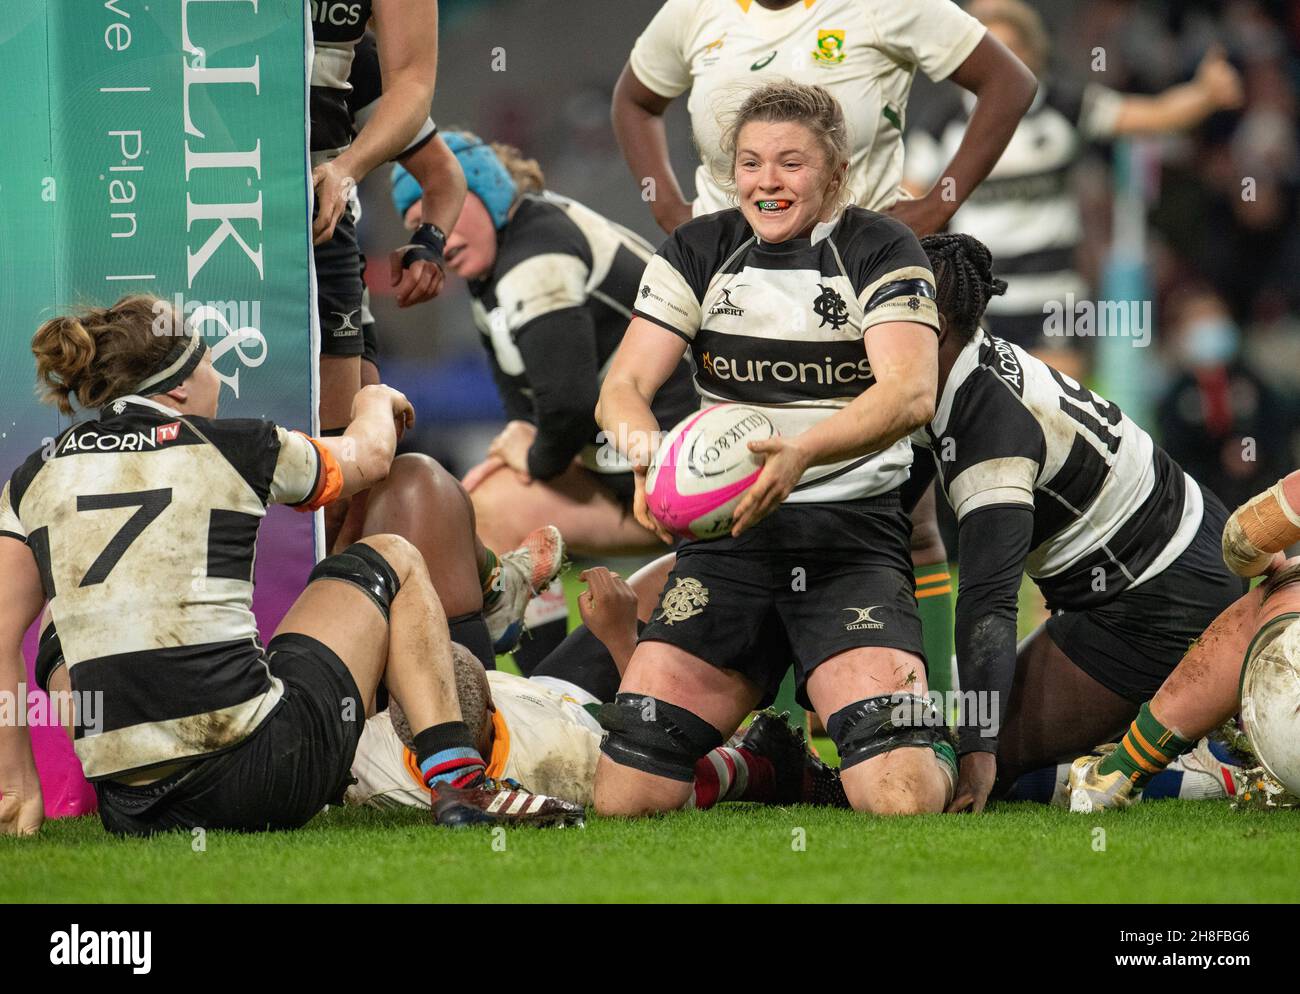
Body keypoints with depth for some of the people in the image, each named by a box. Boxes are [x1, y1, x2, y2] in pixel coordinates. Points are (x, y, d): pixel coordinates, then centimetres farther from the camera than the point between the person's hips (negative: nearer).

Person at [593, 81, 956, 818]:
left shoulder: (881, 251, -2)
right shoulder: (698, 252, 9)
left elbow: (911, 393, -17)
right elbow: (622, 388, 0)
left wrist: (802, 451, -36)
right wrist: (652, 456, -24)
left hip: (854, 538, -3)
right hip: (726, 535, 3)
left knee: (902, 799, -22)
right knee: (627, 799, -12)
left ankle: (940, 763, 17)